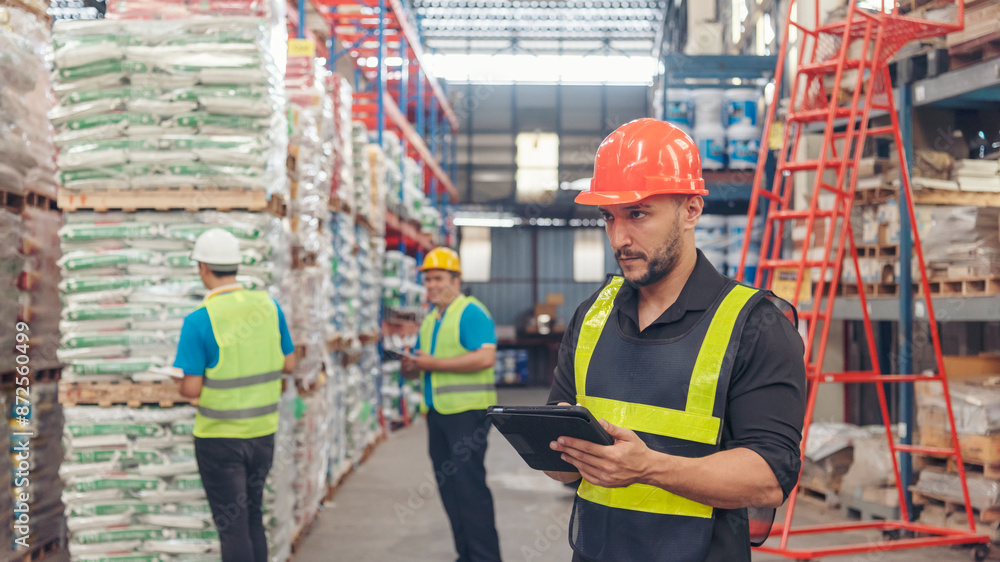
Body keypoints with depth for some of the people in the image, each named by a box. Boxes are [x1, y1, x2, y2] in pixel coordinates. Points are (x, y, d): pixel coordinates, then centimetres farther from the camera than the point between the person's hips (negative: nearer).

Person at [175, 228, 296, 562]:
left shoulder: (200, 321, -17)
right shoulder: (268, 306, -2)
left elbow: (191, 388, -16)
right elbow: (288, 364, 6)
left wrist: (181, 386, 5)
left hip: (219, 437, -5)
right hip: (263, 431, 5)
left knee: (232, 525, 4)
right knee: (252, 516, 20)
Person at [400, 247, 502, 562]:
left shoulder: (471, 312, -8)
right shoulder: (430, 320, 18)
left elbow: (485, 357, -22)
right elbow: (417, 367, 26)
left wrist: (434, 363, -19)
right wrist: (410, 366, 0)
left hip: (467, 410, -9)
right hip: (437, 412, 9)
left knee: (469, 484, -9)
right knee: (448, 486, 10)